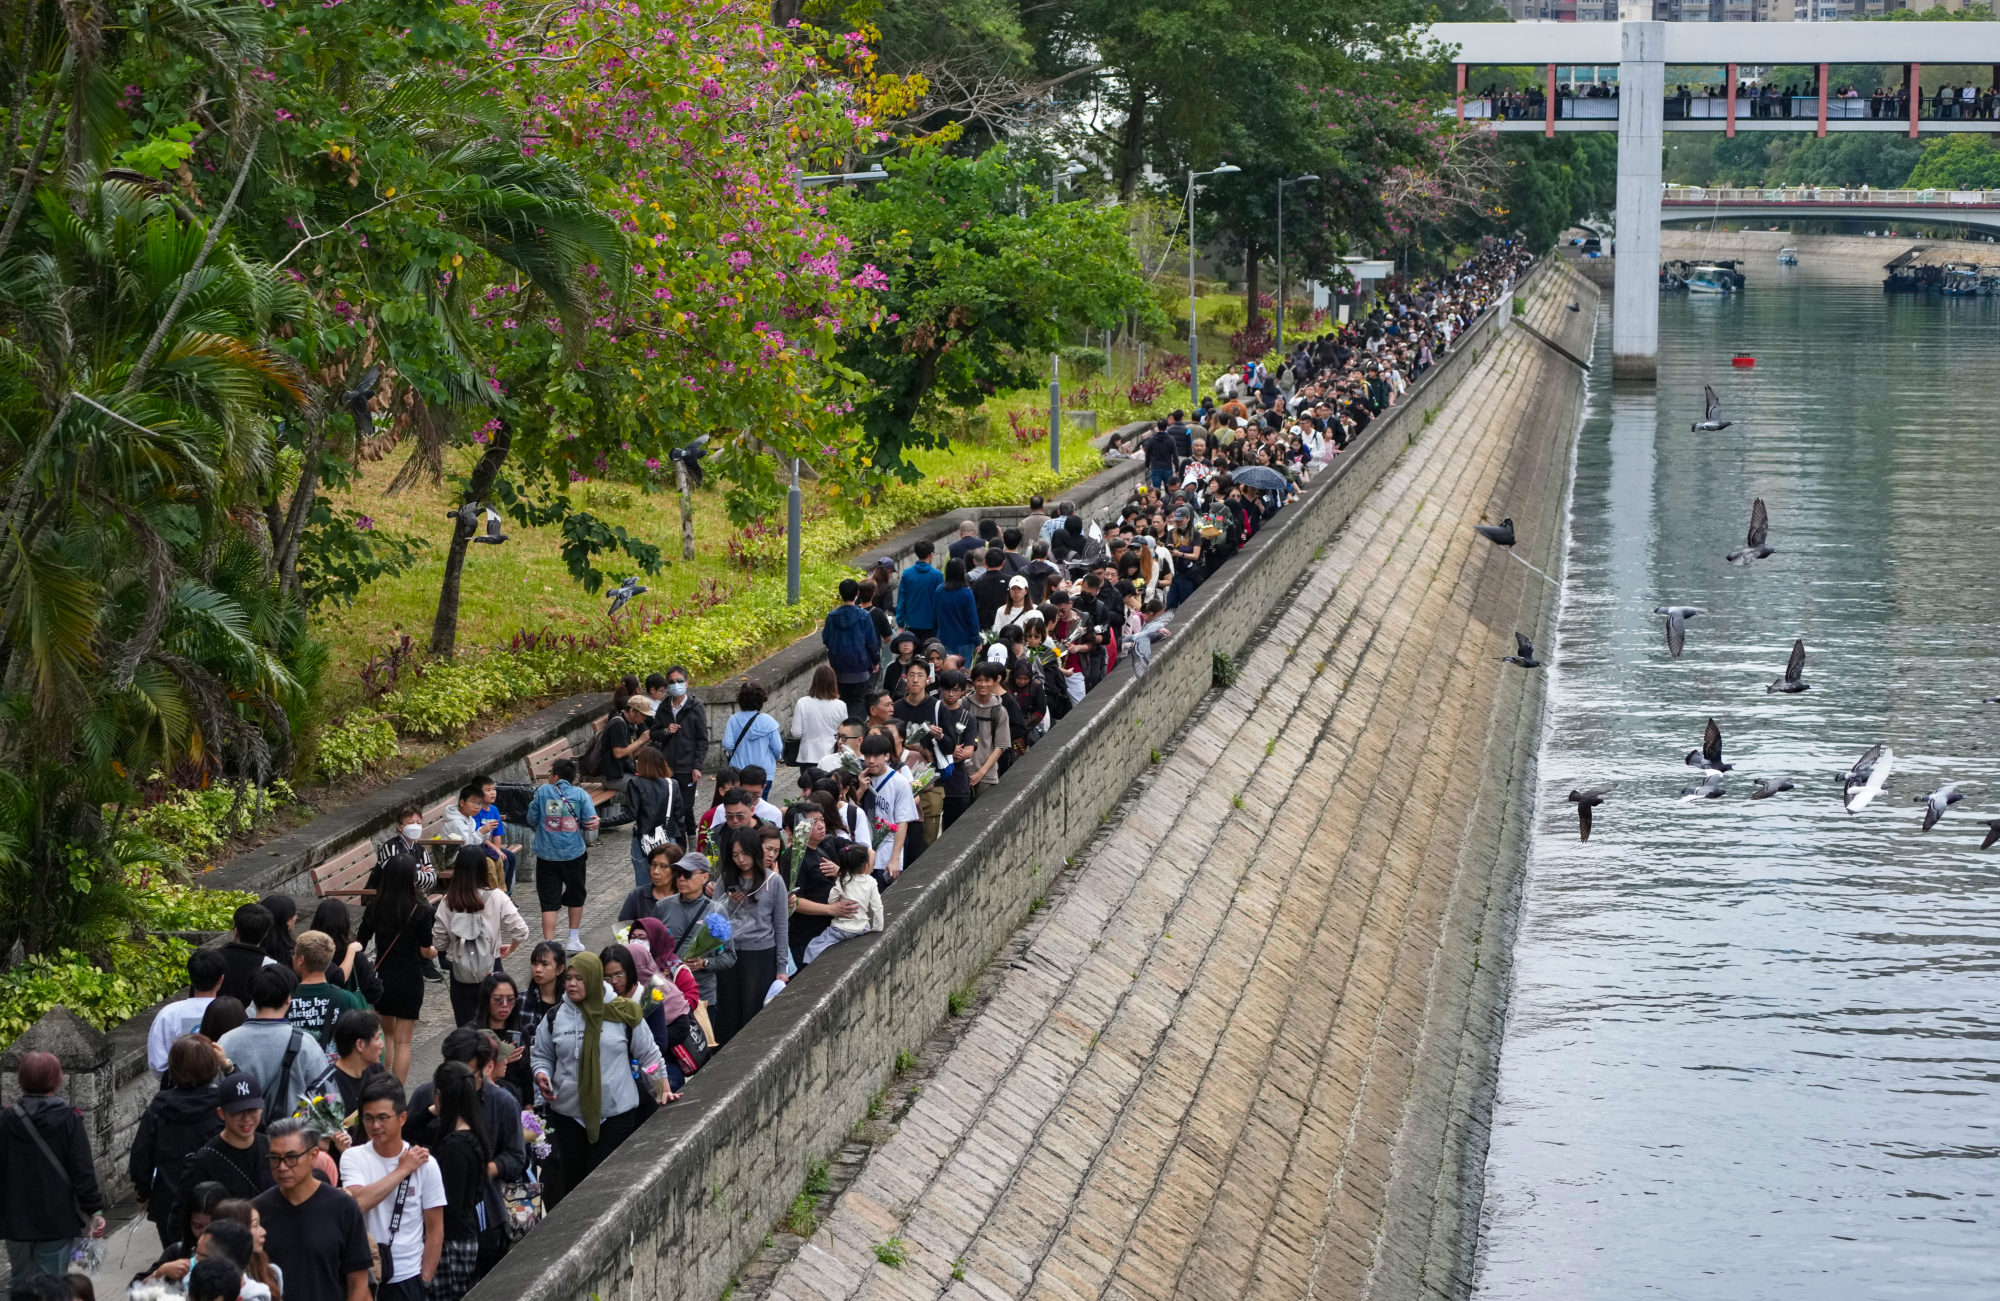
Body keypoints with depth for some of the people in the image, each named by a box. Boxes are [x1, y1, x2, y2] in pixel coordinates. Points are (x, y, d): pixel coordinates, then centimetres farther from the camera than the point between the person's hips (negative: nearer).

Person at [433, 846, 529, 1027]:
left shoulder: (448, 902, -6)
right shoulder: (496, 898, -10)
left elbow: (439, 943, -2)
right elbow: (520, 930, -11)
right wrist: (510, 949, 9)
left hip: (460, 974, 1)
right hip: (490, 969, -1)